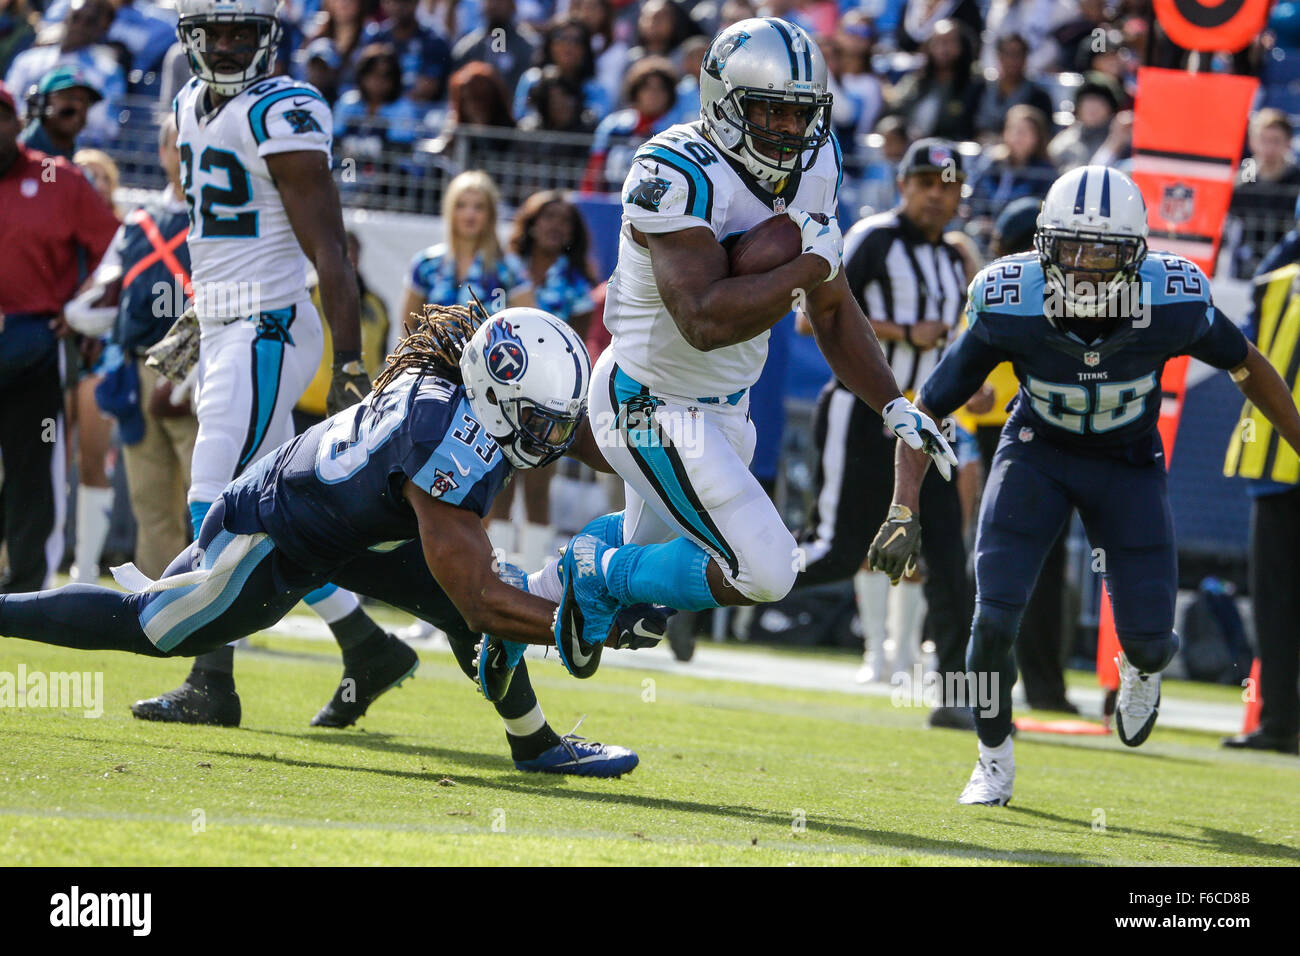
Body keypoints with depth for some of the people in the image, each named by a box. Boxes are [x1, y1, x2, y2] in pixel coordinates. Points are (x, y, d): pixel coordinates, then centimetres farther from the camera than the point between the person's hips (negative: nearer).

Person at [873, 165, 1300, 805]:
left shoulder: (1173, 305, -29)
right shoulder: (1009, 308, -29)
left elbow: (1248, 367, -7)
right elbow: (928, 410, -19)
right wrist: (902, 514, -28)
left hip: (1129, 463, 1)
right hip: (1038, 453, -1)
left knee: (1149, 638, -2)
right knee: (995, 613, -15)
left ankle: (1141, 667, 39)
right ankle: (994, 762, 11)